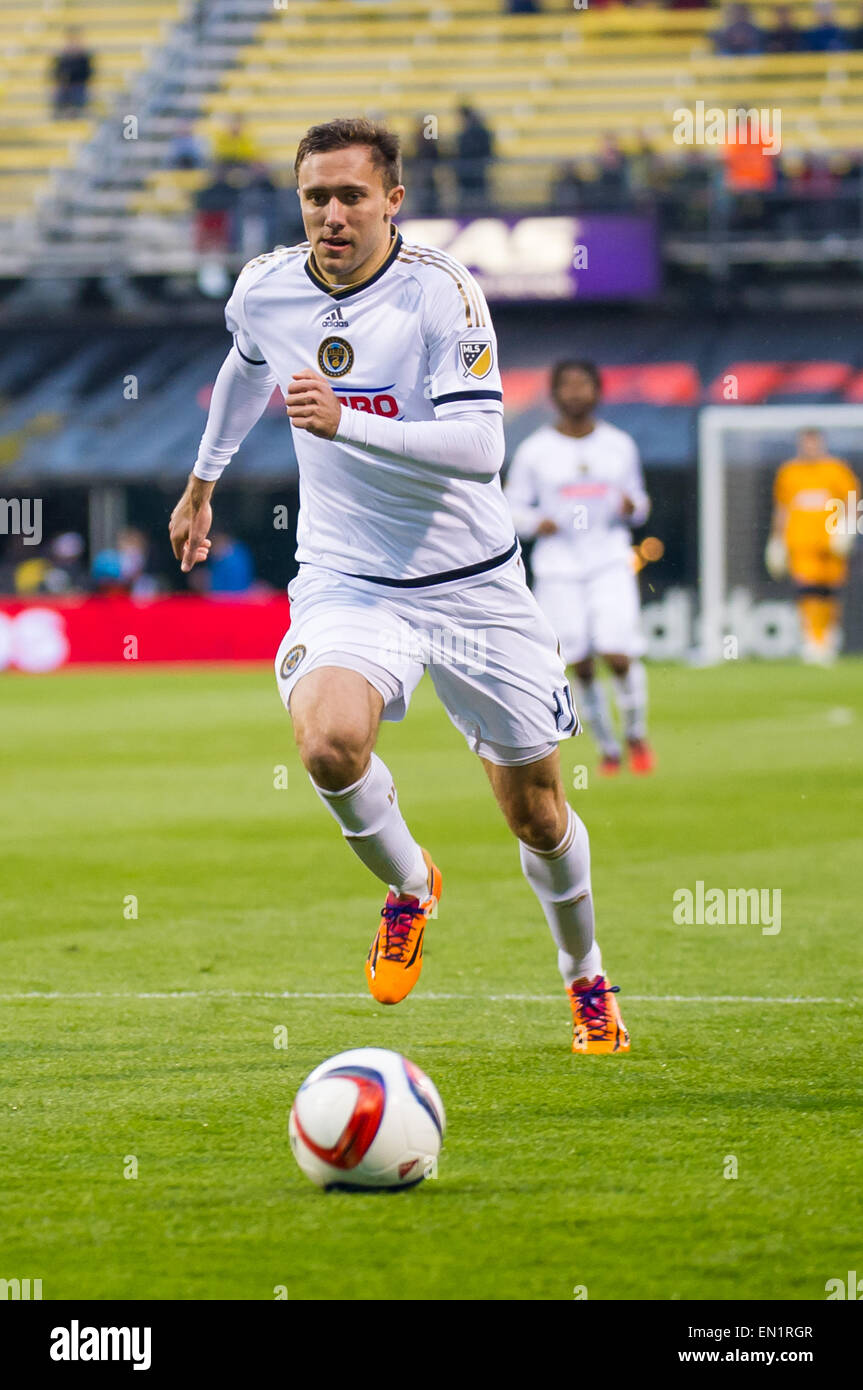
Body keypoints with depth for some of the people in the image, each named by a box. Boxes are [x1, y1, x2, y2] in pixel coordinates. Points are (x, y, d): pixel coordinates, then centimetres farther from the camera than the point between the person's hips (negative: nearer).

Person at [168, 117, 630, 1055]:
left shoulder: (440, 291, -16)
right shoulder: (264, 290, -2)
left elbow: (479, 446, -25)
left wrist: (347, 422, -36)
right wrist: (203, 480, 36)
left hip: (470, 581, -2)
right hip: (345, 580, 2)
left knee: (535, 812, 7)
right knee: (327, 740, -30)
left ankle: (586, 978, 37)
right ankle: (410, 887, 2)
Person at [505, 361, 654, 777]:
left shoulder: (620, 446, 8)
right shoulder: (534, 450, 2)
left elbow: (638, 502, 16)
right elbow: (512, 507, 6)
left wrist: (633, 507, -7)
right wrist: (536, 523, -15)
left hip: (610, 560, 0)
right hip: (558, 567, 0)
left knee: (618, 655, -15)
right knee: (581, 667, -2)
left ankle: (636, 734, 9)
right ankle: (608, 749, 15)